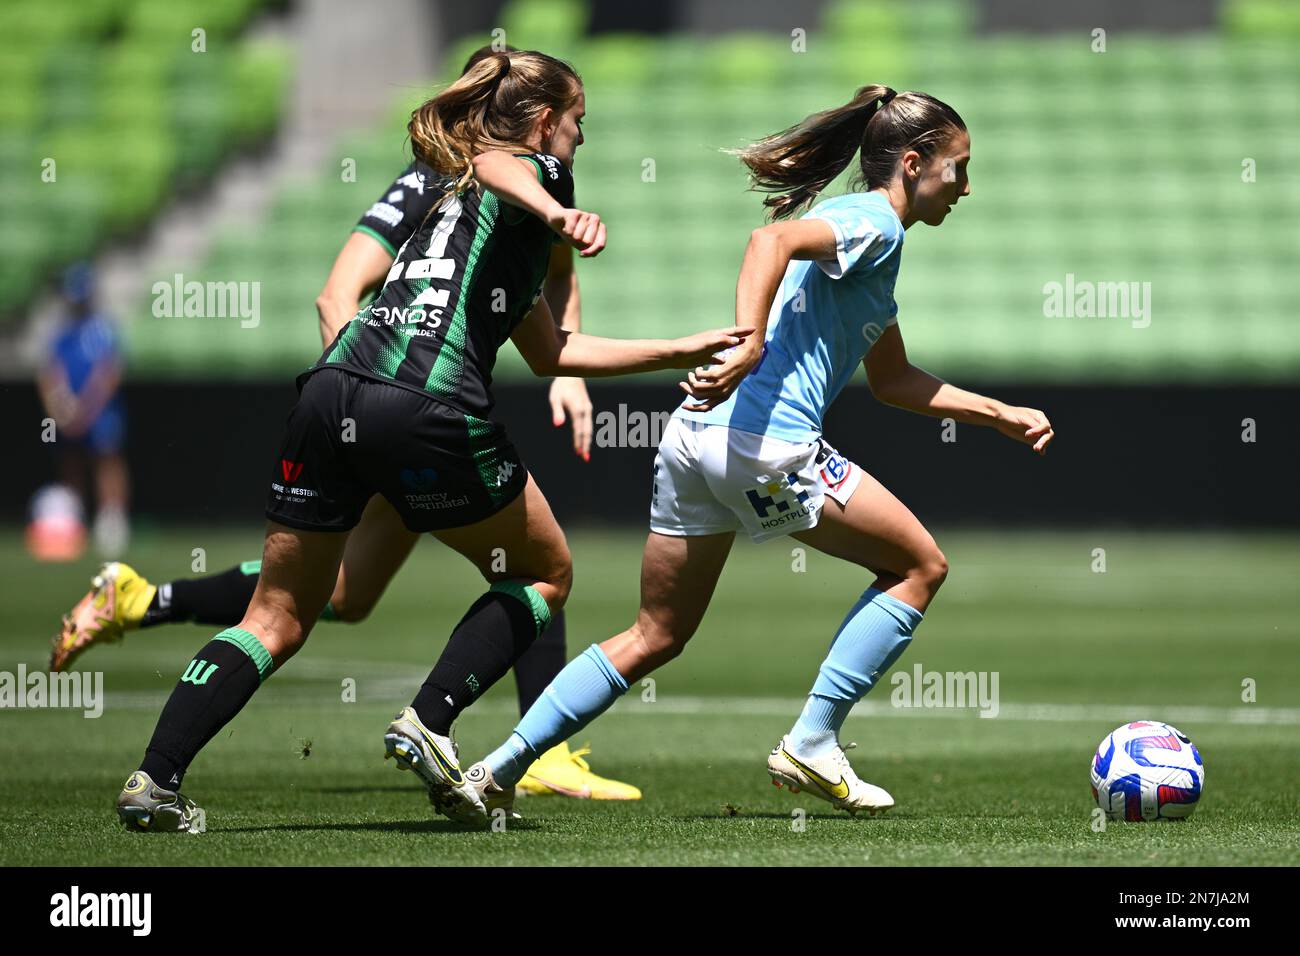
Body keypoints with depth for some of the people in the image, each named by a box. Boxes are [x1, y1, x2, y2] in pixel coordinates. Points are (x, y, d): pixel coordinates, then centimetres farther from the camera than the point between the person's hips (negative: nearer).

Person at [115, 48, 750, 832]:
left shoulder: (445, 187, 35)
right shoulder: (539, 173, 11)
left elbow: (549, 352, 40)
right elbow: (496, 166, -18)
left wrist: (682, 352, 44)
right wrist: (558, 215, -40)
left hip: (331, 393, 7)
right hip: (429, 408, -7)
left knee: (280, 617, 10)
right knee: (546, 574, 16)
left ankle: (156, 778, -6)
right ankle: (429, 722, 0)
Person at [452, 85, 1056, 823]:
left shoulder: (862, 228, 27)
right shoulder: (873, 224, -3)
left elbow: (894, 380, 34)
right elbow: (774, 239, -24)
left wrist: (1000, 416, 30)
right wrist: (749, 348, -35)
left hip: (696, 433, 9)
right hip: (770, 439, -9)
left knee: (655, 638, 15)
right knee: (920, 566, 6)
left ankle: (498, 769, 8)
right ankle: (813, 745, 3)